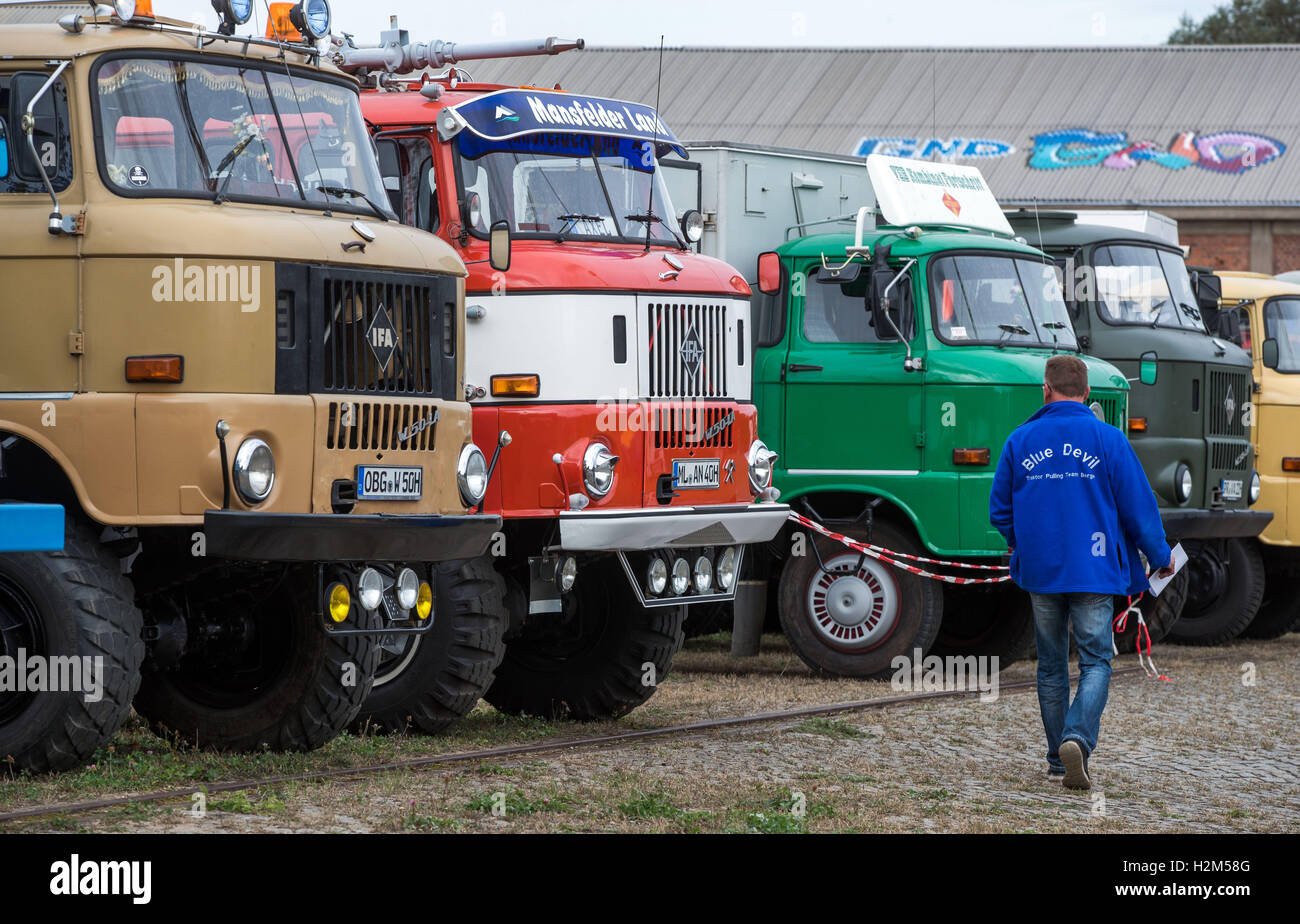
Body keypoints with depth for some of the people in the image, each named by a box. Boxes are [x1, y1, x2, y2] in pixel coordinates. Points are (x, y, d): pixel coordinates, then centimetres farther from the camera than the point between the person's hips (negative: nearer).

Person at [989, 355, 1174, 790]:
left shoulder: (1020, 440, 2)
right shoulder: (1107, 439, -5)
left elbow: (999, 510, 9)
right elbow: (1138, 504, -4)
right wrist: (1160, 556, 11)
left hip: (1039, 571, 3)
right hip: (1093, 571, -3)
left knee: (1051, 666, 13)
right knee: (1096, 661, 0)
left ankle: (1058, 759, 17)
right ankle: (1077, 737, -23)